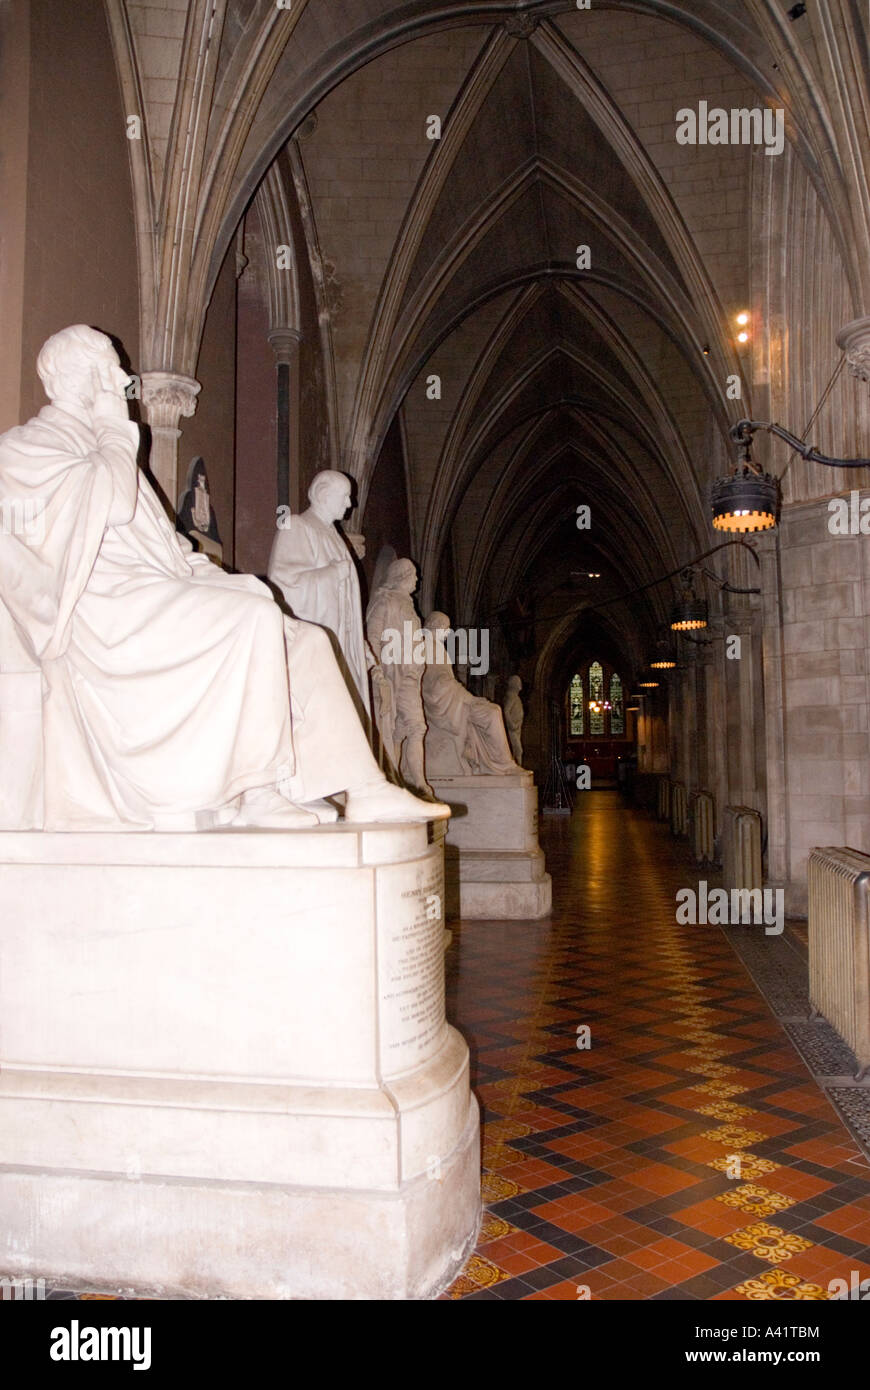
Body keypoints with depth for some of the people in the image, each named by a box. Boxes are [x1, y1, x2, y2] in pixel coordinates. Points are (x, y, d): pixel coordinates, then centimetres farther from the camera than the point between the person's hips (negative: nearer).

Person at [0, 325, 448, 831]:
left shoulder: (98, 445, 30)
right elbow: (111, 503, -19)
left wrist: (211, 575, 9)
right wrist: (115, 429, -4)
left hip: (160, 604, 9)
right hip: (111, 609, -8)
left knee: (305, 640, -6)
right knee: (254, 617, -30)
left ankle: (366, 790, -12)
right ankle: (256, 794, -26)